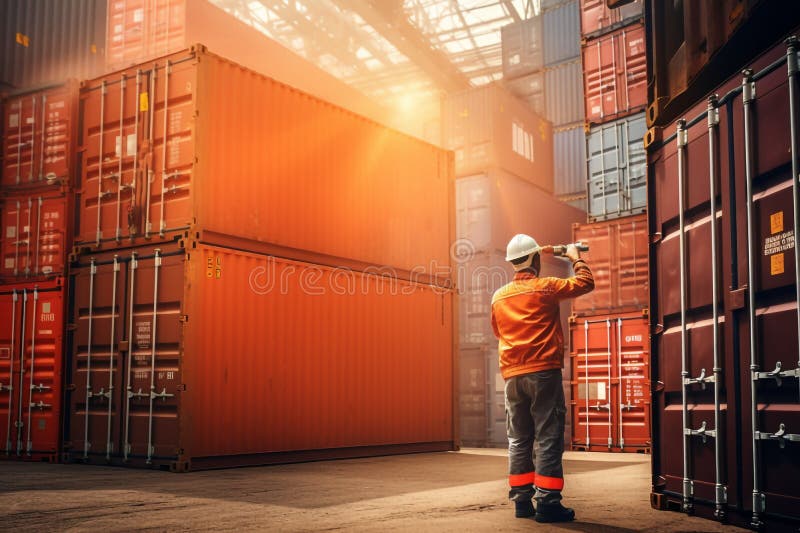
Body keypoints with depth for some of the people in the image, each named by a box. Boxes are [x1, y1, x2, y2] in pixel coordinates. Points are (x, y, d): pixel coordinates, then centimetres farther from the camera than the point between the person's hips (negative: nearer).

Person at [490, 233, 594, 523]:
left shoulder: (499, 296, 10)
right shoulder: (545, 287, -5)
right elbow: (585, 283, 3)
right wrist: (576, 258, 19)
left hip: (512, 376, 5)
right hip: (543, 372, -5)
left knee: (519, 440, 10)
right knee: (548, 438, -4)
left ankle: (522, 501, 12)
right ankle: (547, 503, -6)